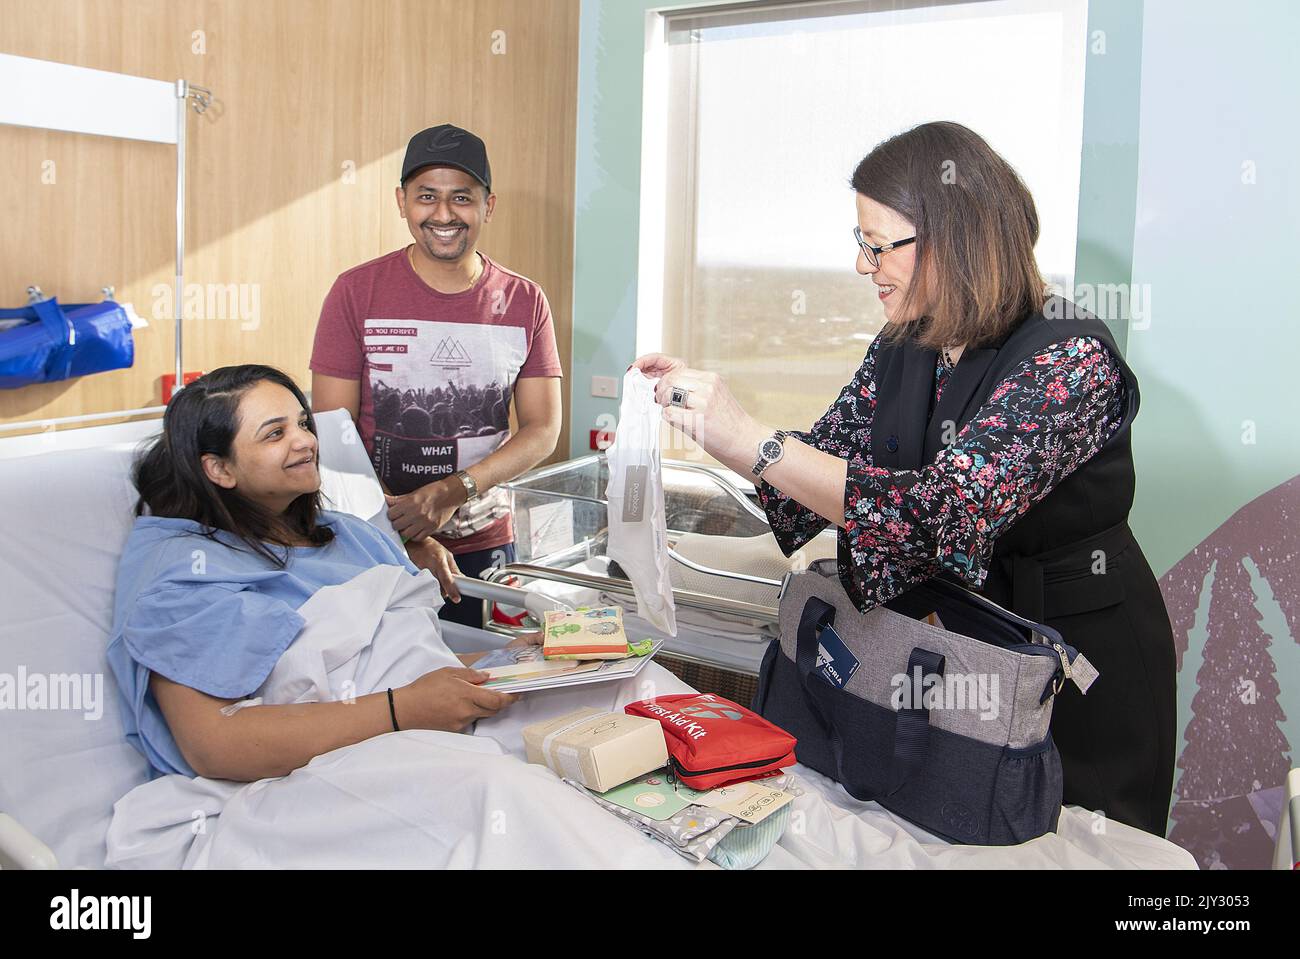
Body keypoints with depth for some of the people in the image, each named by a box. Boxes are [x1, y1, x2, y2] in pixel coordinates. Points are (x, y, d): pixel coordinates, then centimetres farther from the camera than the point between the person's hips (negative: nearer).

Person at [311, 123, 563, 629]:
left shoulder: (524, 302, 1)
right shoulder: (357, 293, -6)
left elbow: (543, 429, -1)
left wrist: (453, 491, -17)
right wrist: (406, 539, -18)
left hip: (484, 547, 2)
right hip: (375, 549, -2)